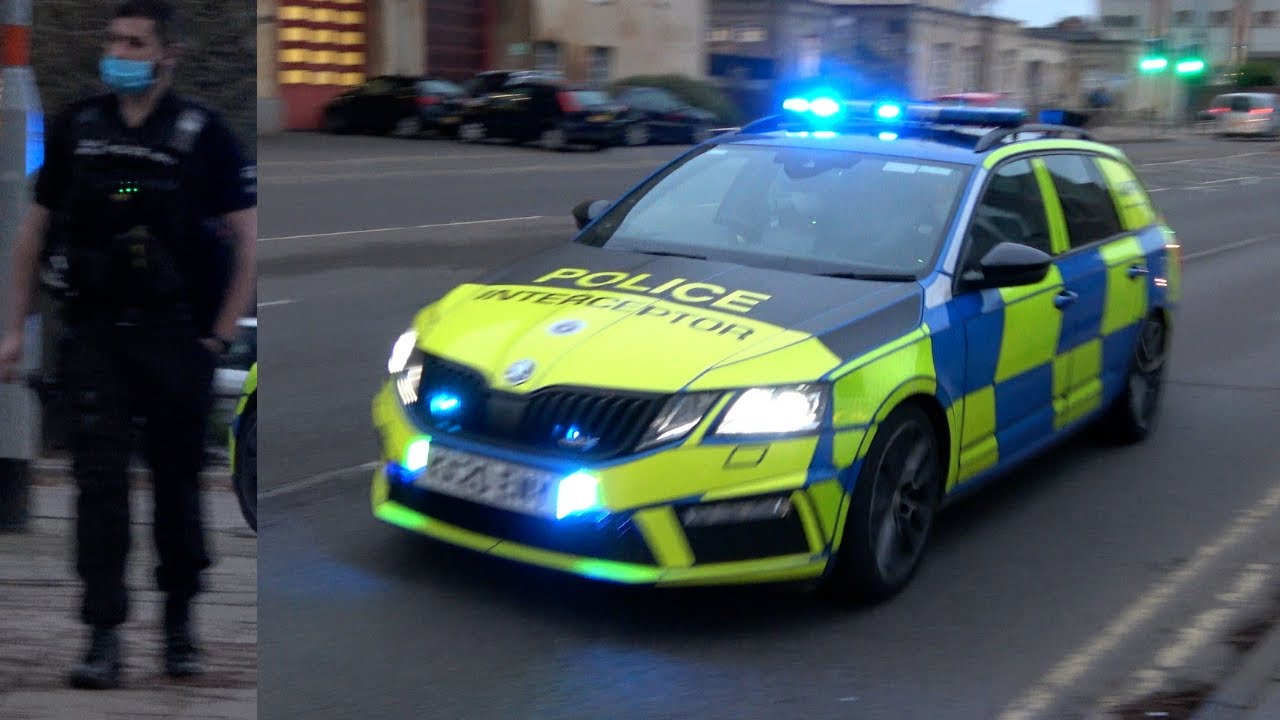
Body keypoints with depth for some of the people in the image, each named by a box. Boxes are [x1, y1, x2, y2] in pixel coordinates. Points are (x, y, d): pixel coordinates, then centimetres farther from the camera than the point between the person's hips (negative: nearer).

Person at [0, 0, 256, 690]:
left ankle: (179, 621, 26)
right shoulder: (75, 126, 8)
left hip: (176, 337, -2)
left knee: (177, 483, 8)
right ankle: (104, 639, 0)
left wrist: (220, 335, -6)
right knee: (99, 482, -4)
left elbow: (251, 239, -3)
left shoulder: (201, 132, -2)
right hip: (93, 335, 2)